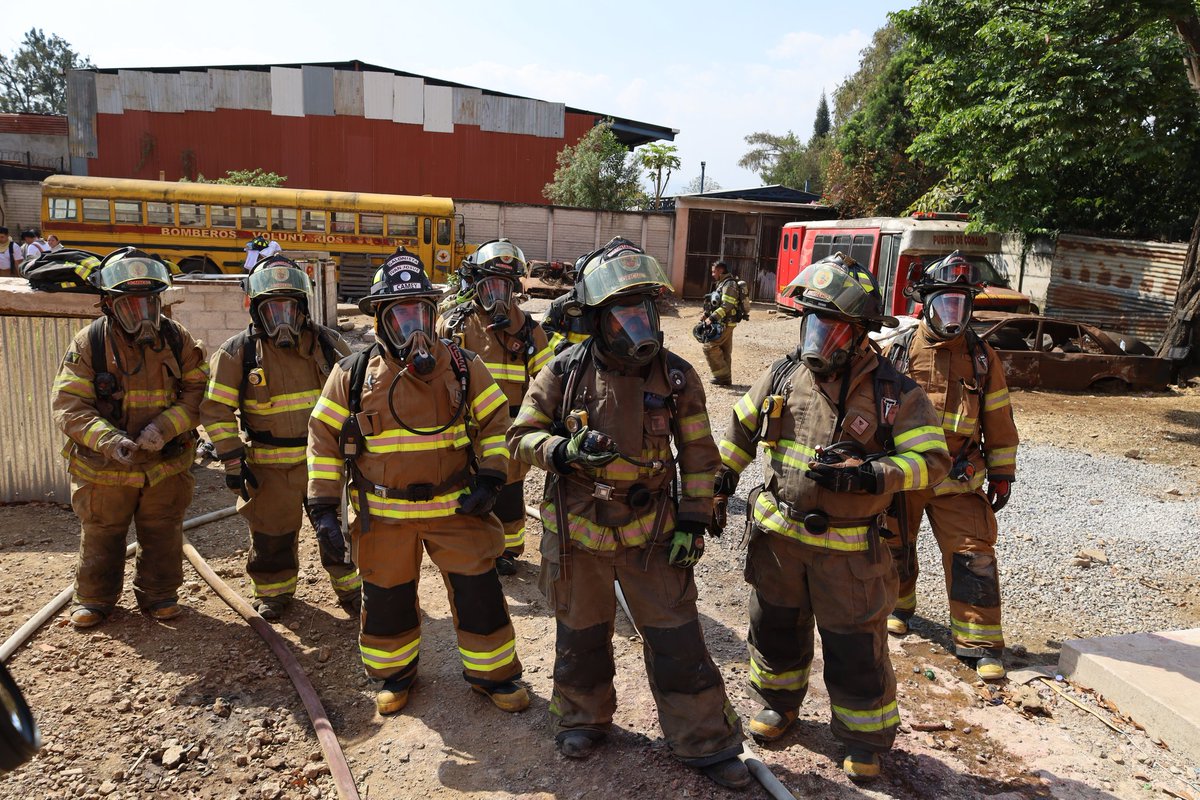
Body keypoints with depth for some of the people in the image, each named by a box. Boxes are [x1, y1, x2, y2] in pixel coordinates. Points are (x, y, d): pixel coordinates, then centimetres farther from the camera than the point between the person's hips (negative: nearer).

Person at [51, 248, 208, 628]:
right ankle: (95, 599, 36)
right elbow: (69, 405, -13)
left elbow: (196, 391, -6)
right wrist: (108, 440, -29)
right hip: (104, 467, -1)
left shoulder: (178, 339, -6)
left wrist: (164, 427, -23)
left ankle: (158, 595, 34)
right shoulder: (88, 343, -11)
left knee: (162, 535, 15)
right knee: (101, 537, 16)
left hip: (166, 464, 1)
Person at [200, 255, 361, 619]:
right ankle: (274, 590, 35)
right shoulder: (238, 353, -7)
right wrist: (232, 462, -8)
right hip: (270, 466, -1)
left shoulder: (327, 343, -1)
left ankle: (349, 586, 29)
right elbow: (217, 411, -5)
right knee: (272, 534, 11)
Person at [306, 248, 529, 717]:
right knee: (386, 598, 14)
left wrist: (490, 478, -7)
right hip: (382, 515, 0)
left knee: (478, 591, 4)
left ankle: (492, 673, 27)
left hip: (456, 507, 0)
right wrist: (322, 508, -4)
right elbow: (325, 439, 1)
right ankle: (395, 672, 40)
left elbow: (495, 422, 5)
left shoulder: (462, 367, -3)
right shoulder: (353, 375, -4)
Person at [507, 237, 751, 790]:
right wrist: (564, 451, -25)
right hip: (577, 532, 0)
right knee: (581, 636, 18)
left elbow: (698, 455, 1)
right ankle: (582, 717, 45)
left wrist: (693, 520, -3)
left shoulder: (677, 376, -7)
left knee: (677, 640, 7)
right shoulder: (564, 372, -10)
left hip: (651, 532, 0)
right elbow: (521, 436, -5)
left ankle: (704, 741, 28)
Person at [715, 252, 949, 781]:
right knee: (775, 627, 20)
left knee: (855, 648, 8)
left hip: (847, 547, -3)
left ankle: (866, 739, 32)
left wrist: (869, 476, -27)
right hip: (778, 537, 4)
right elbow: (741, 431, 11)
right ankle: (778, 702, 46)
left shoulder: (893, 392, -13)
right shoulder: (784, 376, -2)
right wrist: (718, 485, 11)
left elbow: (933, 459, -14)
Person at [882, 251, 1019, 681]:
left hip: (957, 481, 0)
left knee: (973, 555, -4)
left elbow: (998, 421, 6)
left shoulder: (982, 358, 0)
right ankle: (897, 605, 42)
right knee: (895, 547, 16)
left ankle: (980, 642, 8)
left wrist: (1002, 475, 6)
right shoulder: (897, 352, -4)